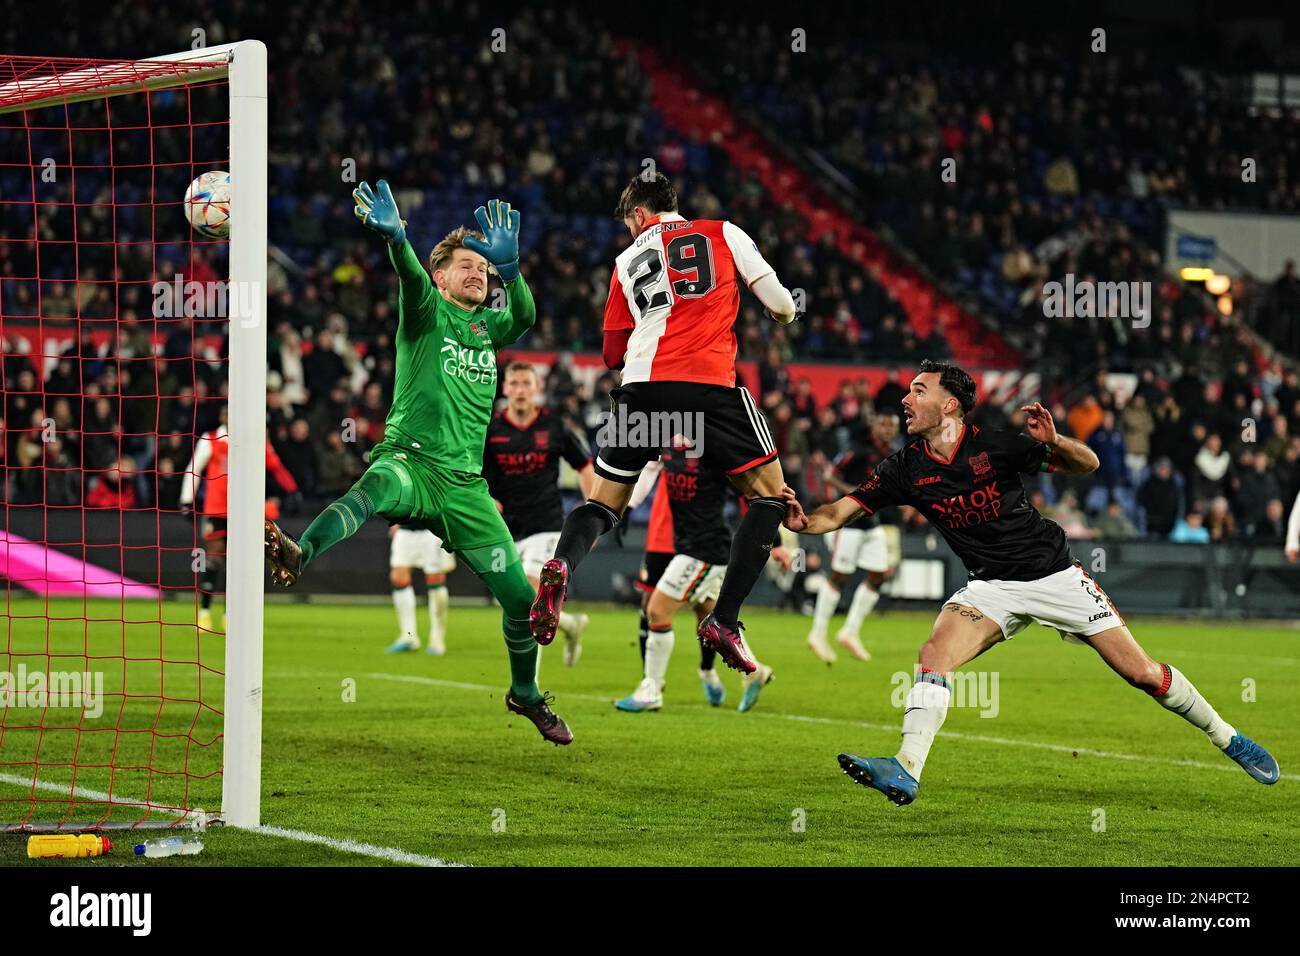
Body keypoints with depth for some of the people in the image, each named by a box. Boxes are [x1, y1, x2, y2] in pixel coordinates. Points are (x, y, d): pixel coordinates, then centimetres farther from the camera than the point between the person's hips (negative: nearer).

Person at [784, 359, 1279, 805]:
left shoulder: (995, 445, -13)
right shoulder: (906, 468, -4)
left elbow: (1087, 464, -6)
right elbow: (839, 511, -8)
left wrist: (1053, 441, -27)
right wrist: (802, 521, -30)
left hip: (1054, 574, -2)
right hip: (992, 588, 2)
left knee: (1143, 673, -3)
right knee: (933, 654, -25)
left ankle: (1228, 738, 17)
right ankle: (906, 771, -30)